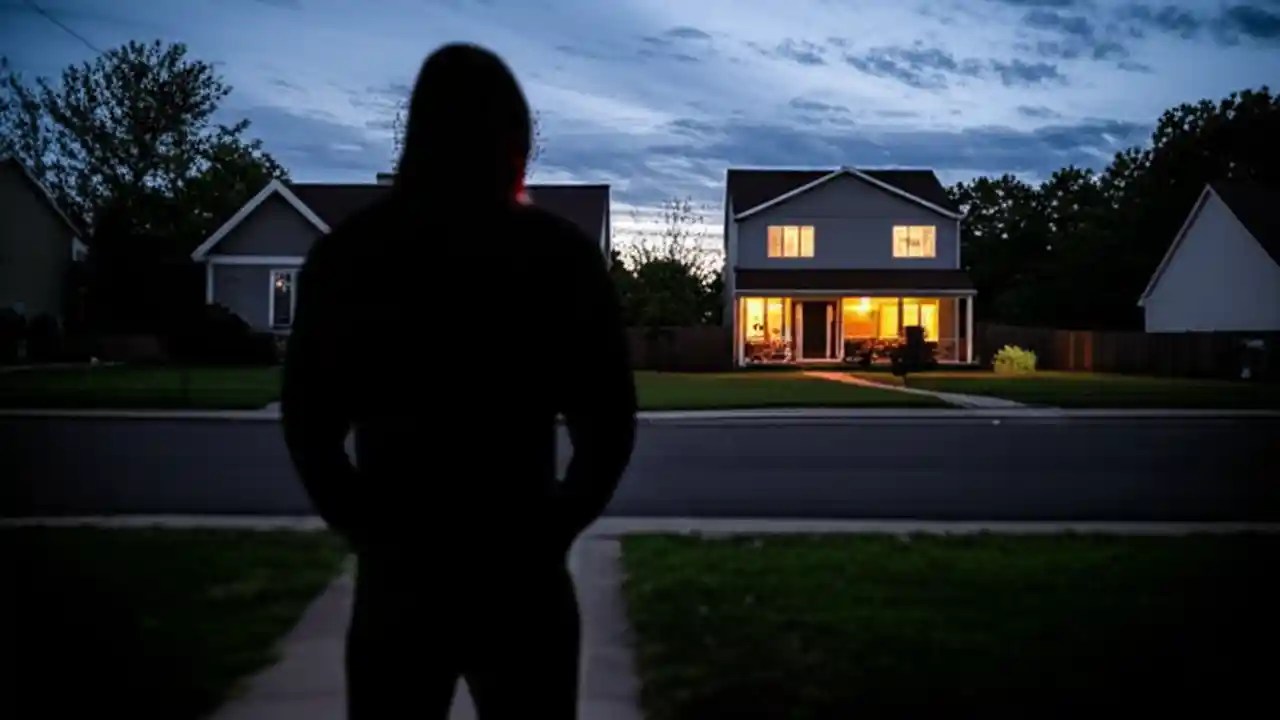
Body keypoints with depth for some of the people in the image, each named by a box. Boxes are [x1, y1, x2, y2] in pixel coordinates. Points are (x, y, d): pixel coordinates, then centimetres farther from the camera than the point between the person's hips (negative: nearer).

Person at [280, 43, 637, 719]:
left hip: (397, 570, 1)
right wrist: (553, 529, 6)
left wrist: (369, 529, 9)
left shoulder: (346, 253, 0)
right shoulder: (559, 254, -3)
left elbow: (307, 422, 1)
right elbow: (609, 424, -4)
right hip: (517, 570, -1)